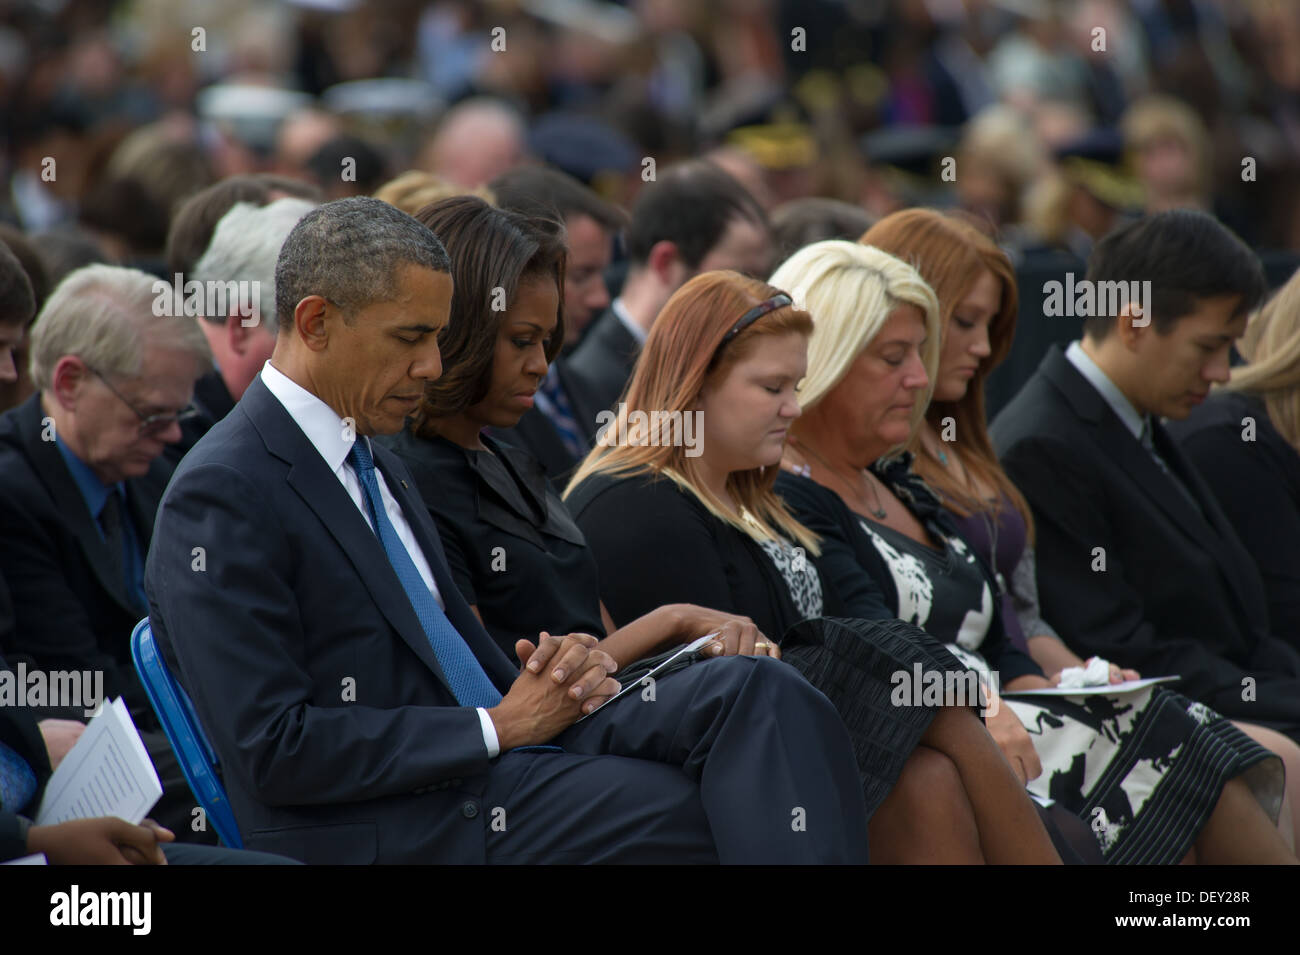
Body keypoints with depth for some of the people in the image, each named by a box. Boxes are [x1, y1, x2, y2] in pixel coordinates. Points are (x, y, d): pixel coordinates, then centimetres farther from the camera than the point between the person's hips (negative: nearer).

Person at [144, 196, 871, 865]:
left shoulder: (376, 465, 21)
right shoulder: (219, 498, -8)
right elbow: (274, 751, -16)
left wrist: (554, 674, 2)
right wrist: (498, 725, -13)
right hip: (389, 833, -8)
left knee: (753, 691, -17)